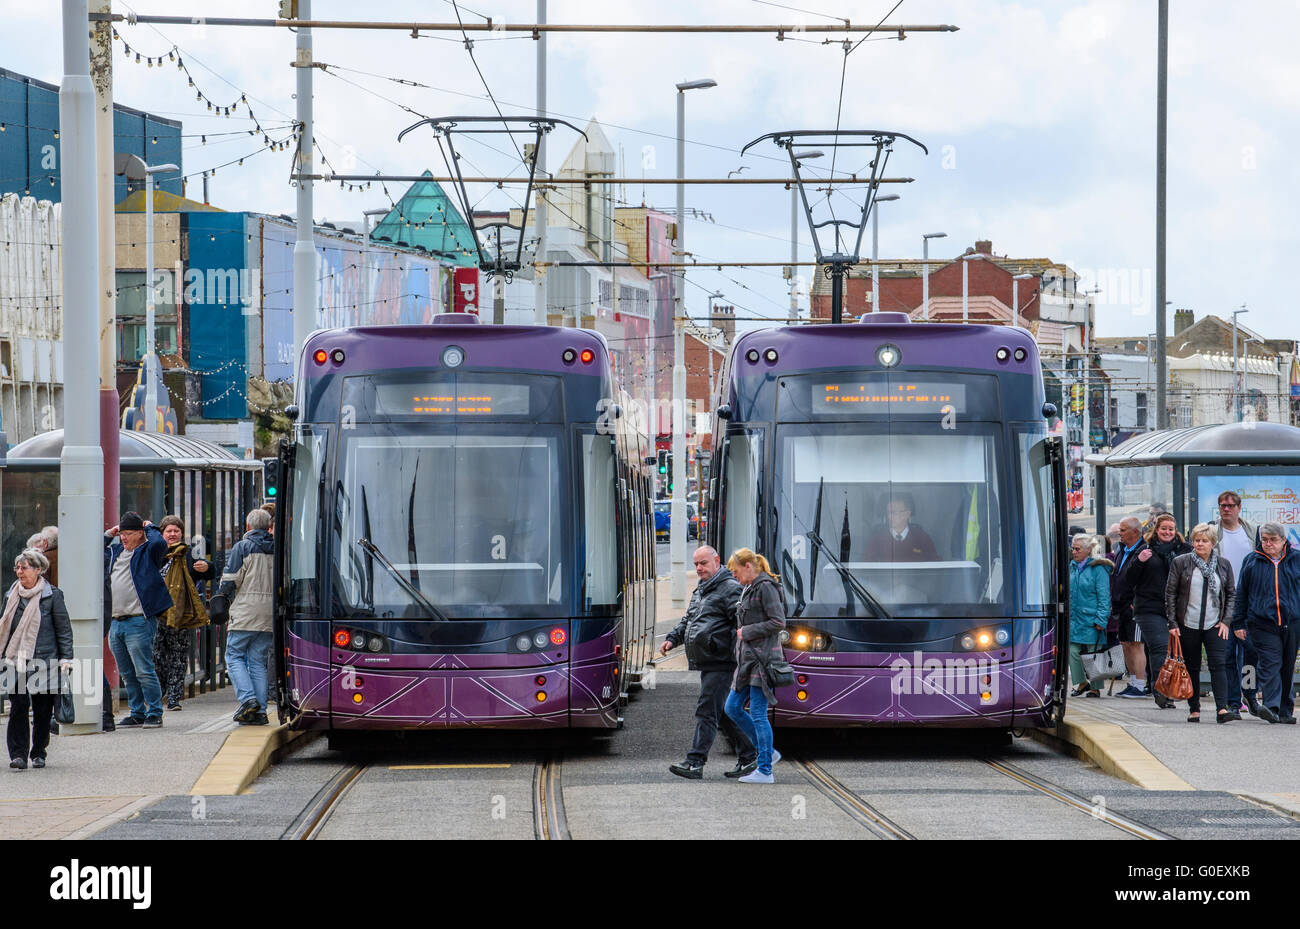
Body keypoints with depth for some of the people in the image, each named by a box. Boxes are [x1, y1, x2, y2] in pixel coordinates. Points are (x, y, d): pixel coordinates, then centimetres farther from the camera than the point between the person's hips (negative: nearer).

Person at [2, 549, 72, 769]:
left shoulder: (52, 595, -1)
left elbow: (64, 629, 2)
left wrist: (66, 658, -3)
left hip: (43, 660, -2)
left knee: (42, 709, 3)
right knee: (18, 705, -9)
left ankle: (38, 753, 16)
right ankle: (18, 753, -7)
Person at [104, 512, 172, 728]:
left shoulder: (148, 552, -3)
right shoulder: (115, 551, 17)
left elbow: (159, 544, -26)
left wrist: (150, 527, -6)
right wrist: (109, 535, 21)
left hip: (139, 621, -8)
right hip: (116, 623, 8)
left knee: (144, 671, -9)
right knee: (127, 673, 12)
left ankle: (154, 714, -3)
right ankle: (137, 713, 21)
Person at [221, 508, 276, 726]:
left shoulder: (242, 547, -5)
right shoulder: (277, 550, 10)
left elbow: (229, 581, -8)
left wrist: (227, 593, 13)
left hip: (245, 613, -5)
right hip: (269, 616, 5)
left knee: (234, 656, 4)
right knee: (258, 661, 8)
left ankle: (247, 699, -15)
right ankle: (259, 710, 2)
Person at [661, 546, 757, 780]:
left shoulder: (730, 589, -9)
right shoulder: (700, 591, 21)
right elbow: (688, 620, 29)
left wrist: (735, 646, -33)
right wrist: (672, 639, 14)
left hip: (720, 662, -10)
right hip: (706, 663, 10)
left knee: (706, 710, -12)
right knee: (722, 712, 12)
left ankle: (695, 762, -15)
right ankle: (748, 756, 20)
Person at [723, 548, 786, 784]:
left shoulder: (765, 588, -12)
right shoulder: (748, 590, 17)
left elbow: (778, 622, -17)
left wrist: (747, 632, -13)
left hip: (762, 659, -10)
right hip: (747, 659, 10)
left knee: (758, 714, -7)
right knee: (732, 707, 10)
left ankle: (765, 771, -2)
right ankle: (767, 752, 19)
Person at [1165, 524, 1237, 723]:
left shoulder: (1223, 565, 6)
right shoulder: (1180, 563, 0)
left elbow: (1232, 594, 11)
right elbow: (1170, 593, 2)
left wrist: (1226, 621, 1)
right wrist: (1172, 623, -4)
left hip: (1215, 625, 0)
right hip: (1188, 625, 0)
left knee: (1219, 664, -12)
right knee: (1192, 668, 5)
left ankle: (1222, 709, -19)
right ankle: (1194, 710, 14)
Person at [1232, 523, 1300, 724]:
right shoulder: (1252, 561, 7)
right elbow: (1241, 593, 11)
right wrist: (1239, 623, 8)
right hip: (1262, 623, -2)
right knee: (1270, 664, -14)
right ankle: (1271, 707, -22)